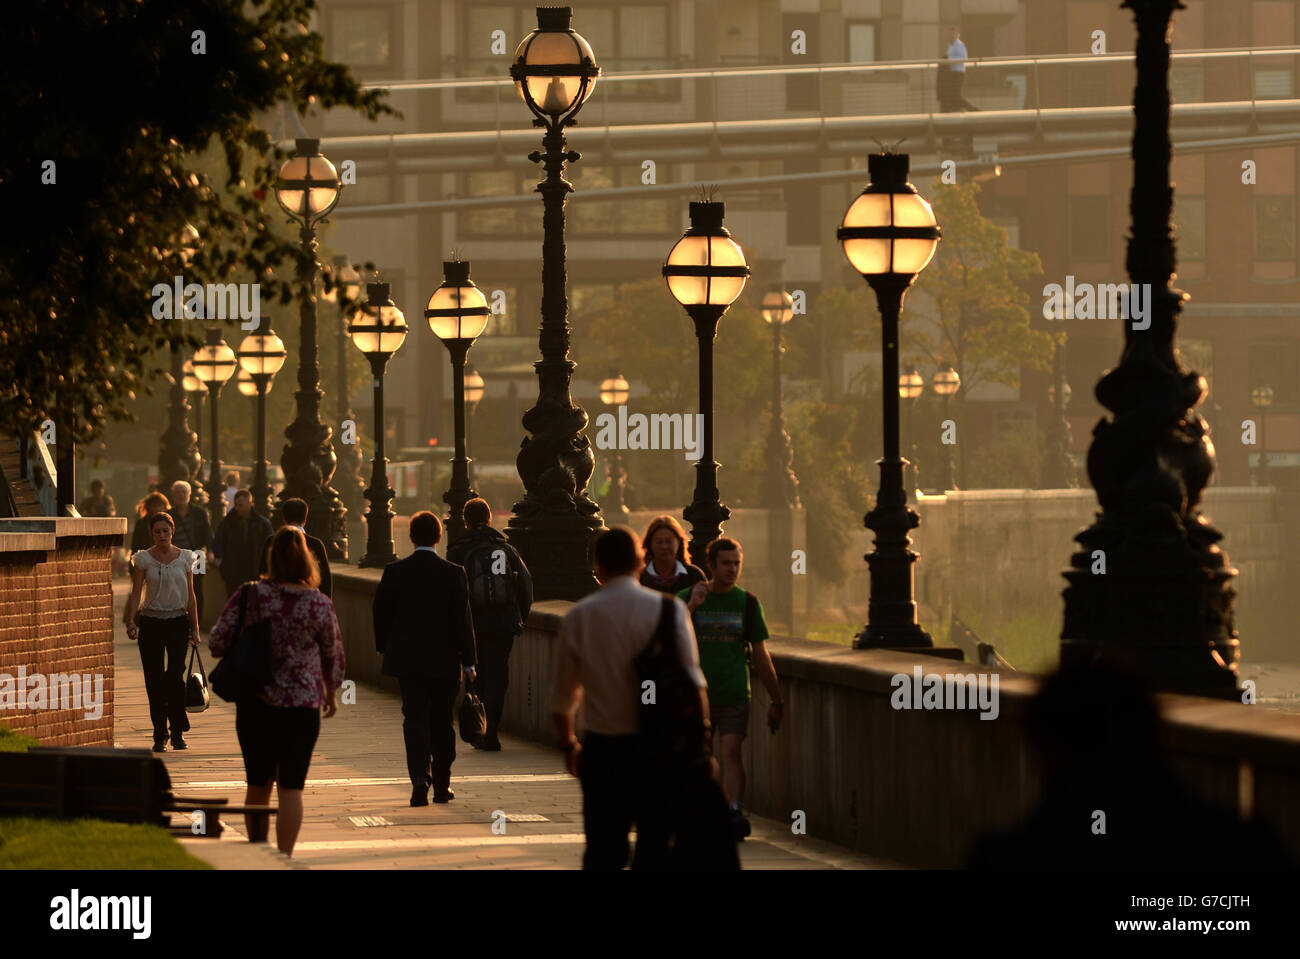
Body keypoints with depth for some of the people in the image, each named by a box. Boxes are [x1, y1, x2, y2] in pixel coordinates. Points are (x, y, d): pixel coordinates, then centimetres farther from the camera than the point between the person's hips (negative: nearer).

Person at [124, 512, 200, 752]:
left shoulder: (184, 557, 6)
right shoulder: (143, 559, 2)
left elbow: (190, 595, 9)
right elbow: (136, 592, 0)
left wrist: (195, 627, 6)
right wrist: (131, 621, -13)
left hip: (178, 622, 0)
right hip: (151, 621, 0)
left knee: (175, 676, -11)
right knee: (154, 680, -1)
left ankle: (178, 732, 0)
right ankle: (160, 736, 5)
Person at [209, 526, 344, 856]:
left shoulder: (249, 596, -7)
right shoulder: (319, 606, -9)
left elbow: (217, 643, -6)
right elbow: (334, 656, 2)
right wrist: (332, 693, 21)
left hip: (255, 703, 2)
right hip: (302, 705, -2)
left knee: (258, 786, 14)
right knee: (290, 788, 2)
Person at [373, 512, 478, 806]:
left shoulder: (394, 572, -5)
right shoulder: (454, 574, -8)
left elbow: (381, 614, 1)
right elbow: (463, 619, -7)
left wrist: (385, 649, 16)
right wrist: (468, 661, -1)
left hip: (407, 660, 0)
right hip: (444, 661, 0)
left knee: (415, 720, 2)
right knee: (442, 723, 12)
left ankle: (420, 778, -17)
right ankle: (442, 785, 19)